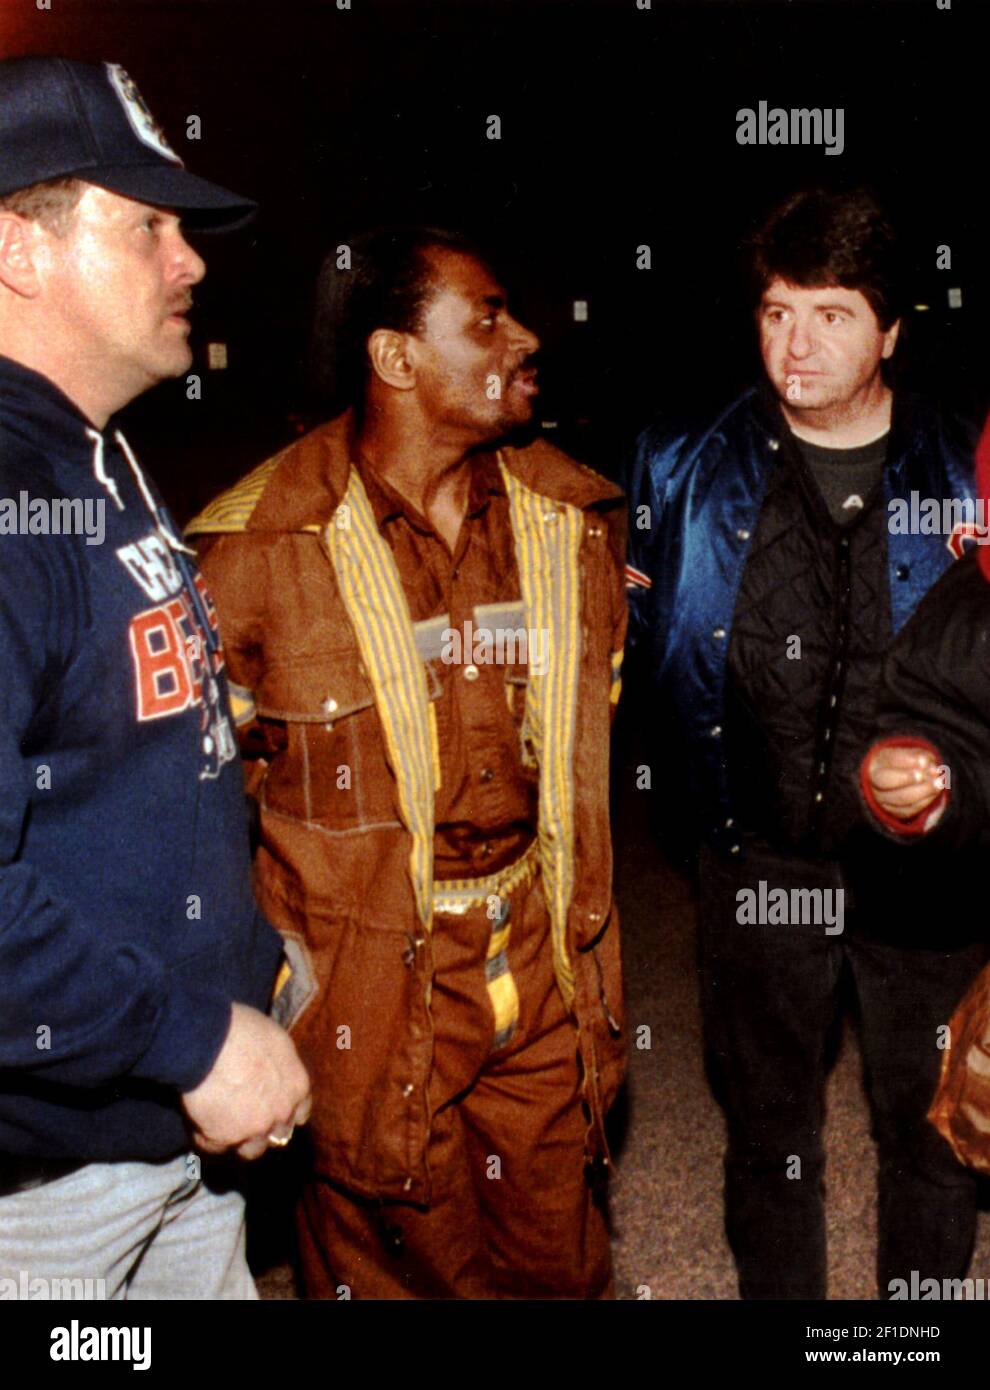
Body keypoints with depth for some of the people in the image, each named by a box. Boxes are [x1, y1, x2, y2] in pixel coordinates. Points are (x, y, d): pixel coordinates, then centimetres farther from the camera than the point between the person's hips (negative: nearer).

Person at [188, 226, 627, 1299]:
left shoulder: (572, 519, 1)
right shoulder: (258, 546, -13)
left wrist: (580, 920, 13)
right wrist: (273, 965, -7)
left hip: (538, 966, 4)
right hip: (369, 991, -4)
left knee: (560, 1259, 19)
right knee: (400, 1259, 15)